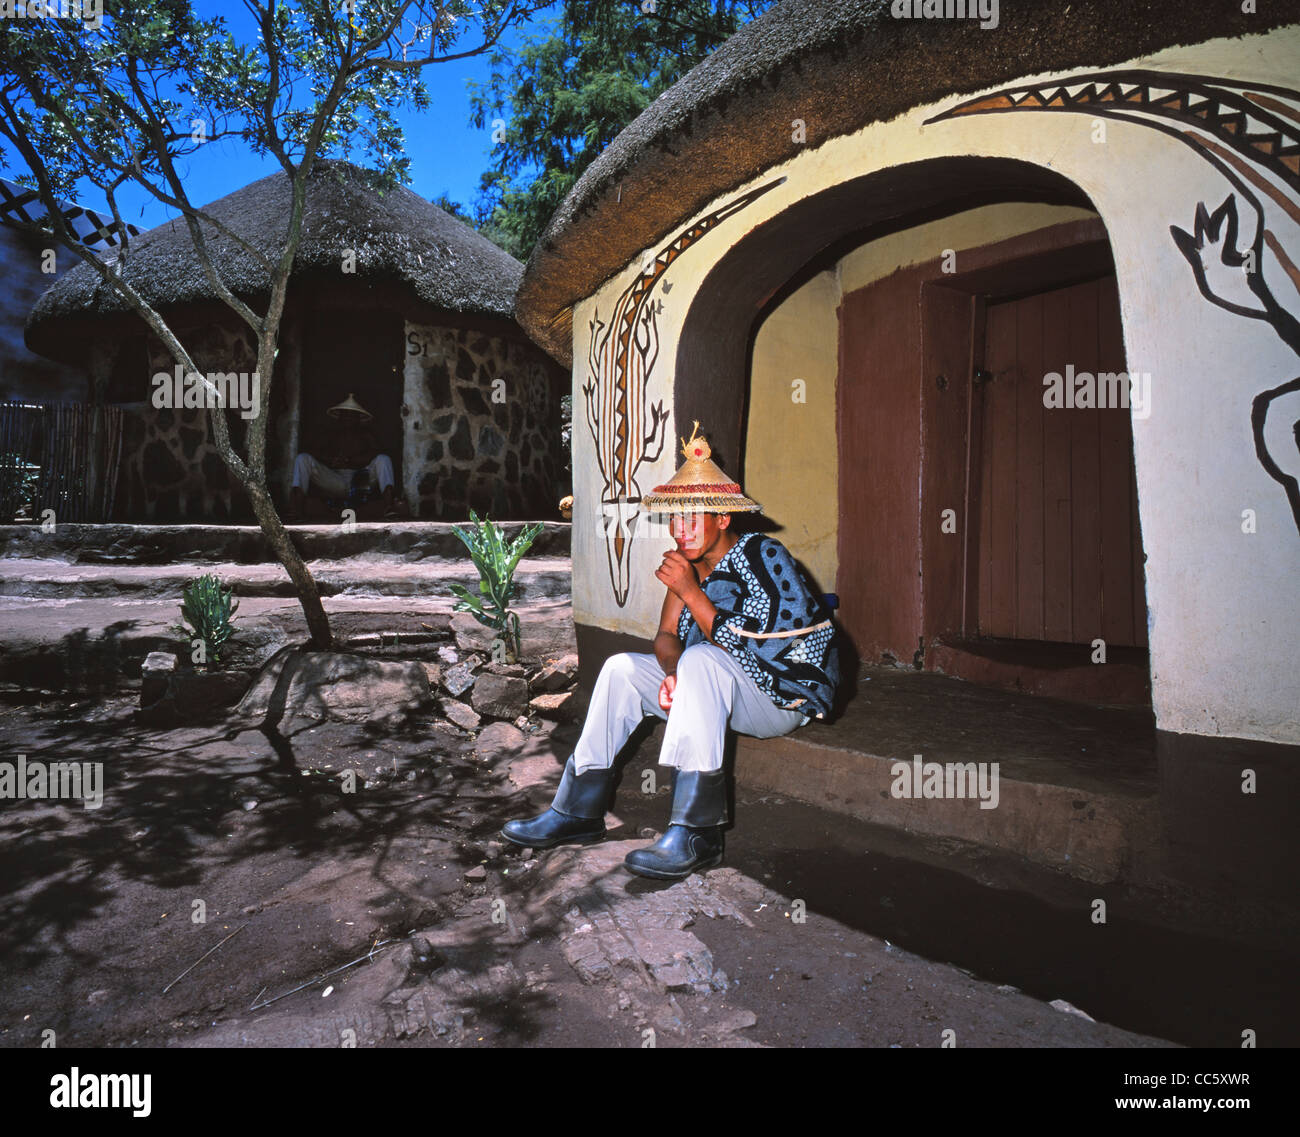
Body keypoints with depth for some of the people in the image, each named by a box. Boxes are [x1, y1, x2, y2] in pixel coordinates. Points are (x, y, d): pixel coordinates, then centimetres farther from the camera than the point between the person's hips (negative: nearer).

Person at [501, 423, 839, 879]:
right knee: (622, 668, -3)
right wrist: (674, 671, -21)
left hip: (788, 694, -7)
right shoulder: (691, 563, 2)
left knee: (700, 660, -35)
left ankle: (696, 834, -35)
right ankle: (578, 809, -1)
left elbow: (746, 649, -26)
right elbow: (667, 636, 2)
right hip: (712, 687, 8)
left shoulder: (765, 559, -19)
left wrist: (690, 592, -28)